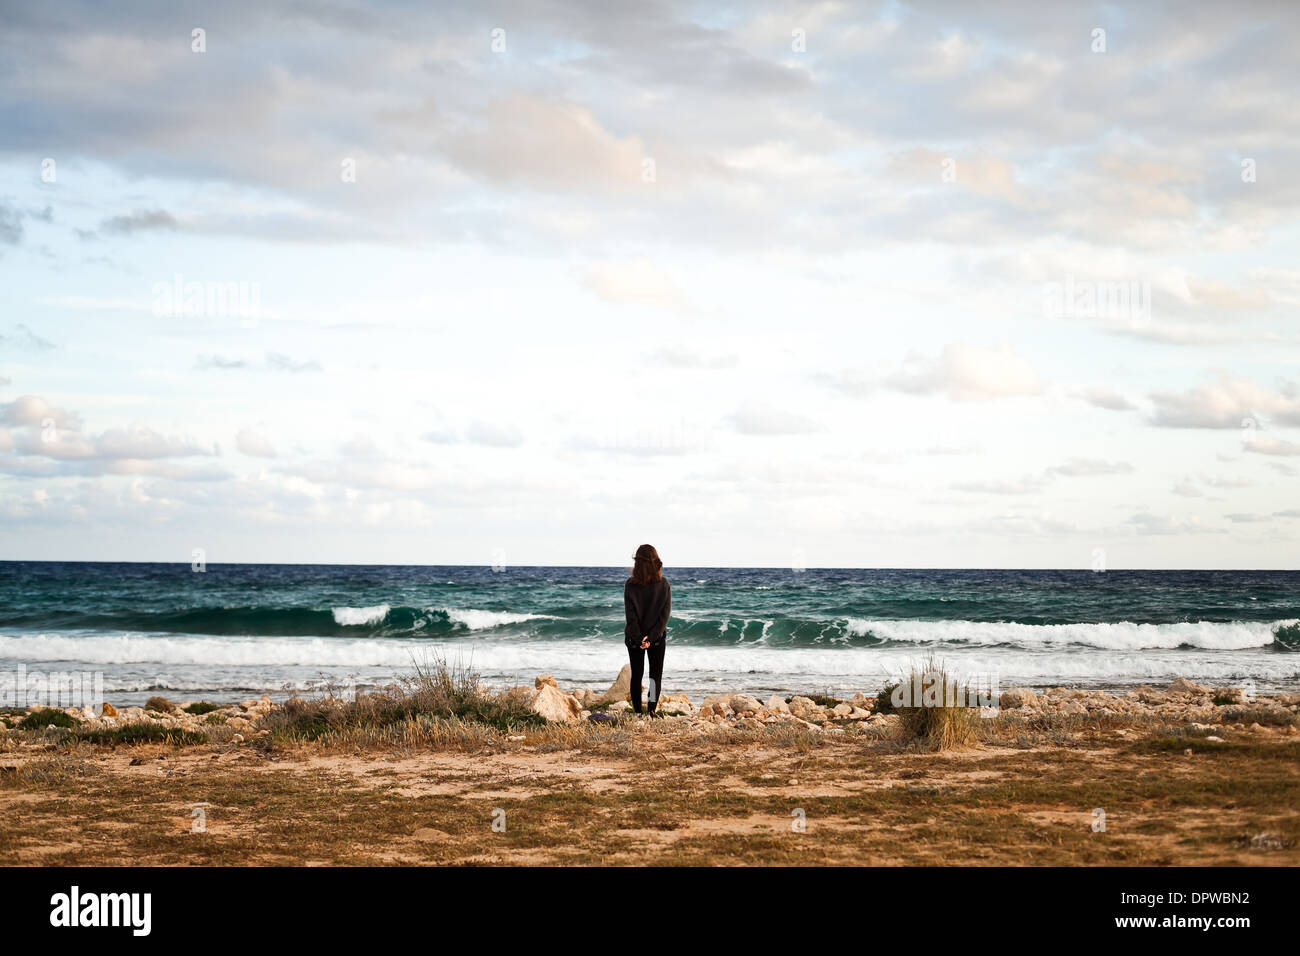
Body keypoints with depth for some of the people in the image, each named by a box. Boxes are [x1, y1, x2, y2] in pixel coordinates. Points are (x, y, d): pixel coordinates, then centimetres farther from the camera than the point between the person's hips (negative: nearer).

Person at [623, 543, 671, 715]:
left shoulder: (630, 585, -12)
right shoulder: (663, 584, -8)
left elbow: (630, 615, -13)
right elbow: (665, 613, -10)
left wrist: (640, 639, -10)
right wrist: (651, 637, -11)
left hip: (634, 637, 0)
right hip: (658, 637, 0)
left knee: (636, 675, 12)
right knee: (656, 675, 10)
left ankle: (638, 713, 14)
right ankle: (651, 712, -2)